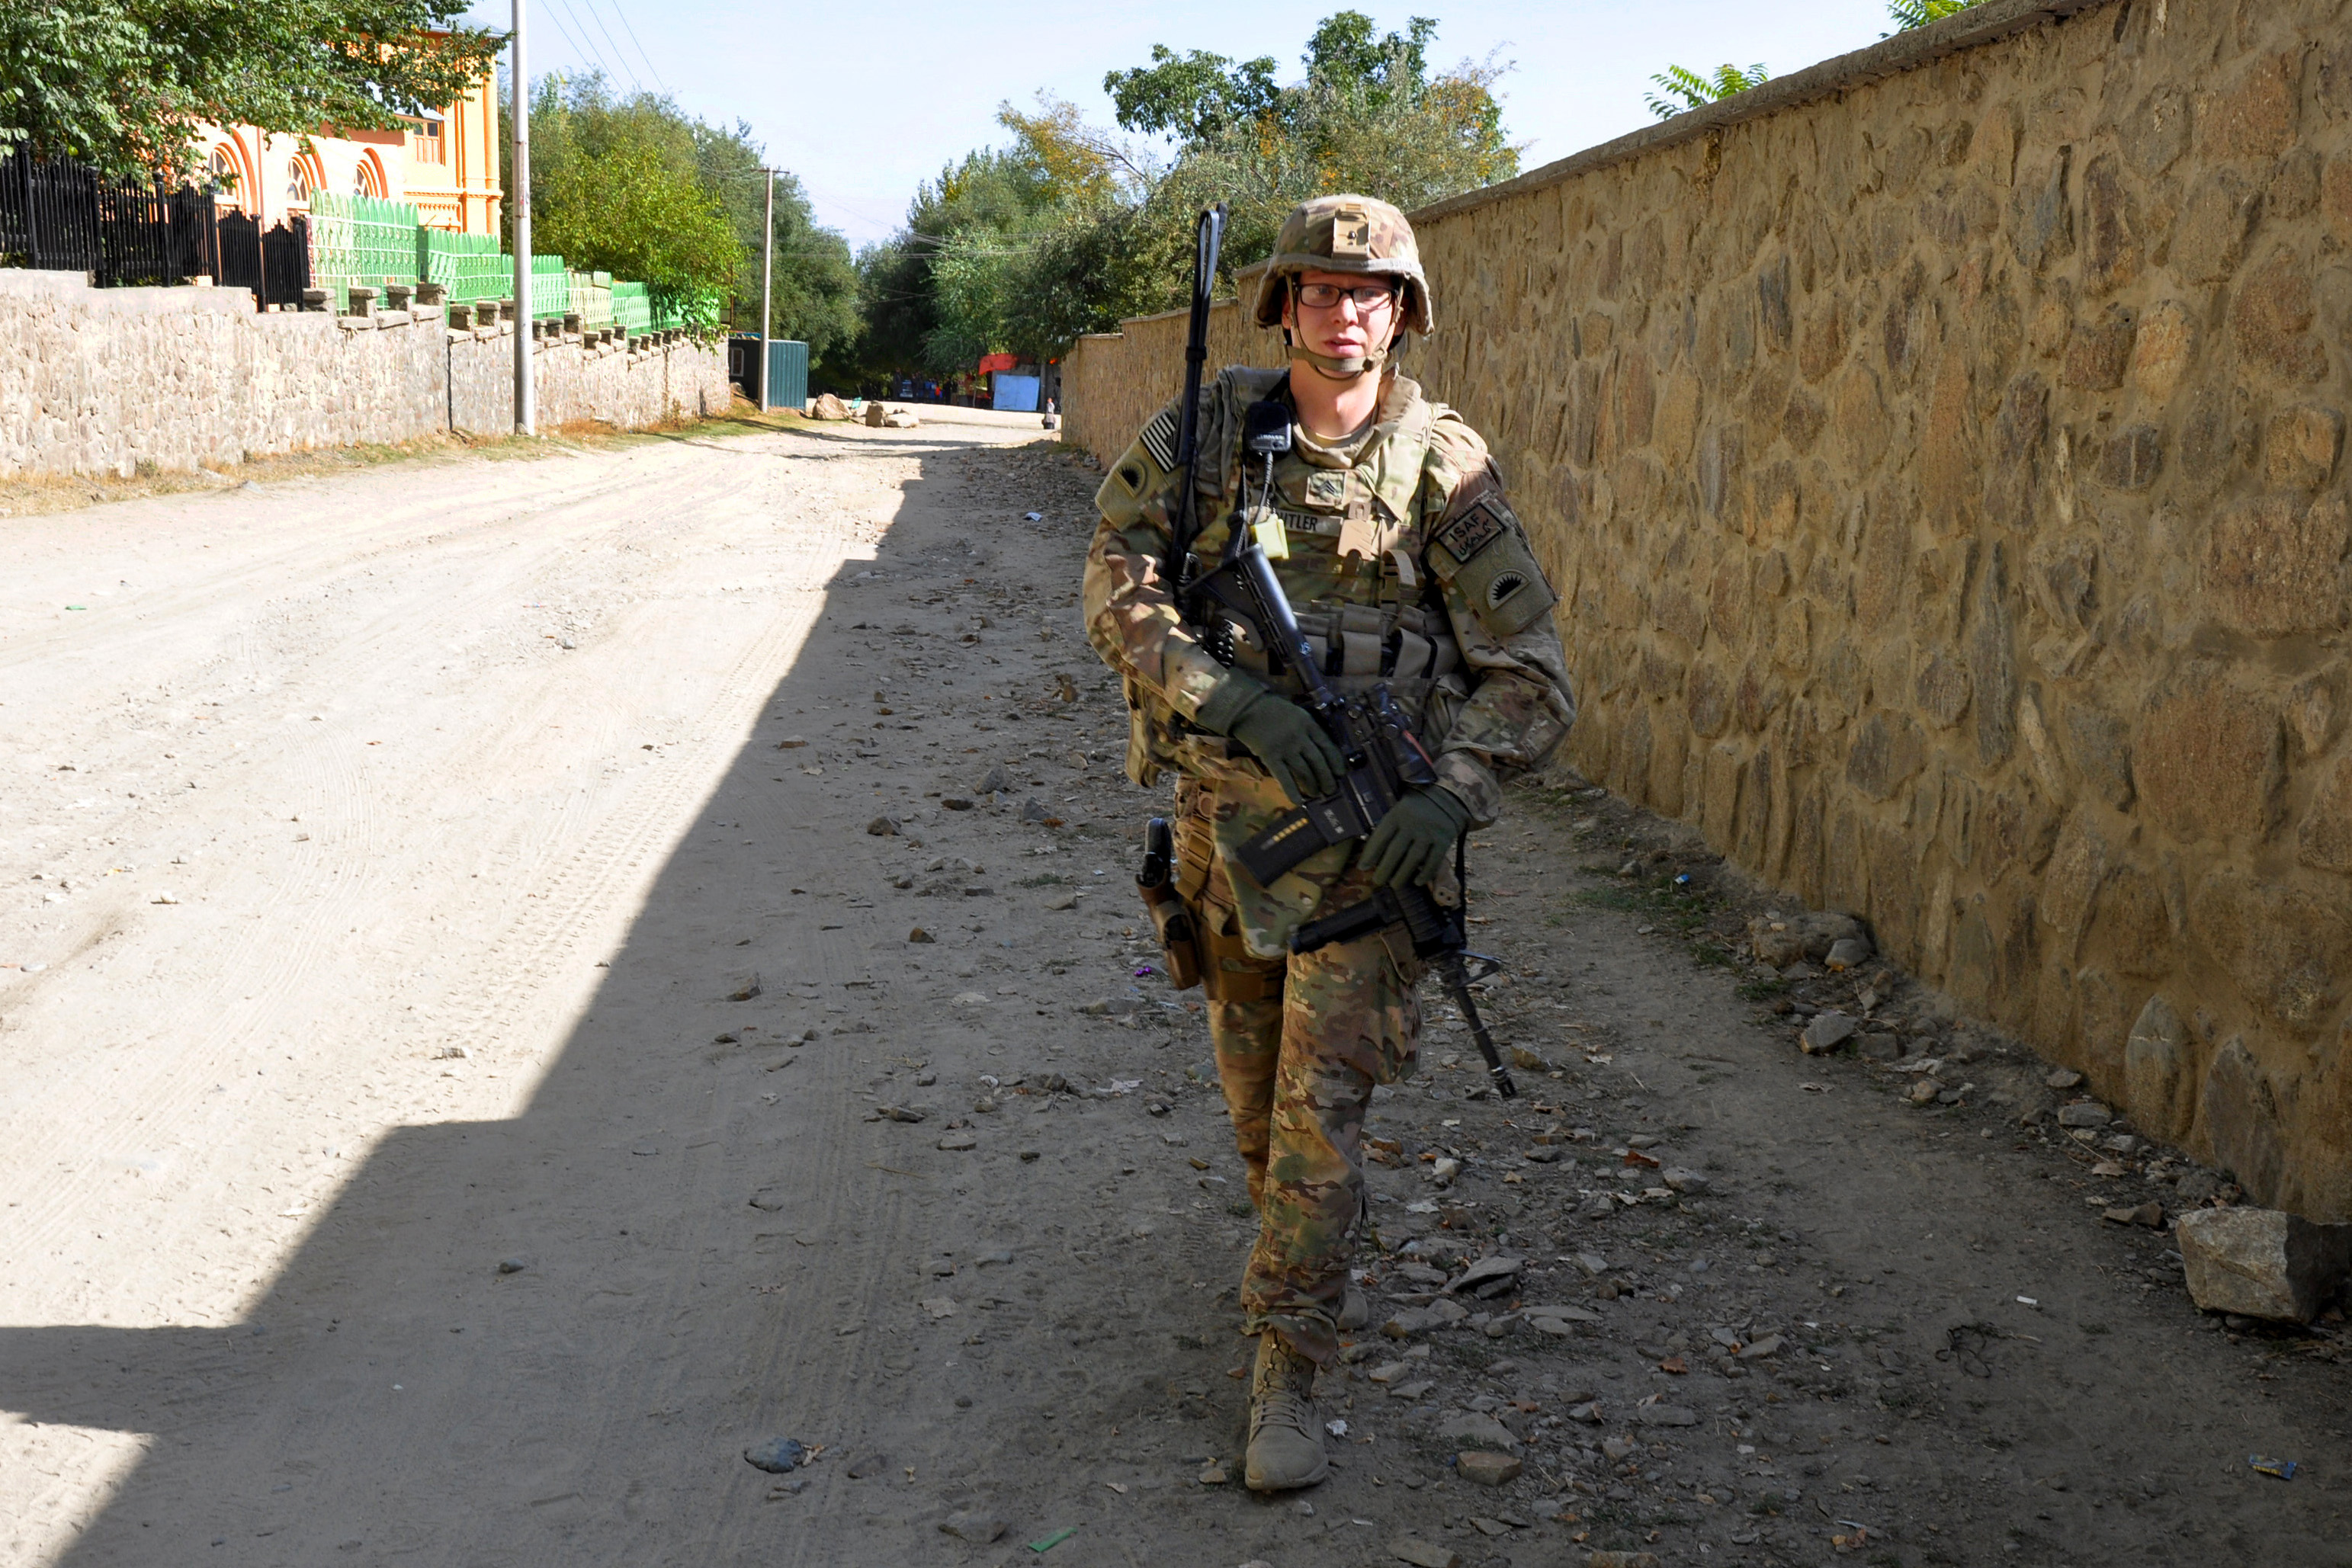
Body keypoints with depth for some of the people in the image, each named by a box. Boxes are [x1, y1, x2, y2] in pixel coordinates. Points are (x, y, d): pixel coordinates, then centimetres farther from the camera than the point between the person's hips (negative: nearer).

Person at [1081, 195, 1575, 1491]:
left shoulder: (1443, 465, -7)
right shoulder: (1209, 430, -1)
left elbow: (1529, 673, -6)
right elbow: (1118, 588, -7)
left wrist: (1455, 792, -24)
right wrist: (1241, 702, -21)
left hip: (1369, 825, -3)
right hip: (1227, 807, 3)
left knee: (1323, 1098, -8)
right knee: (1254, 1087, 17)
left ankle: (1286, 1381, 2)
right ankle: (1317, 1270, 44)